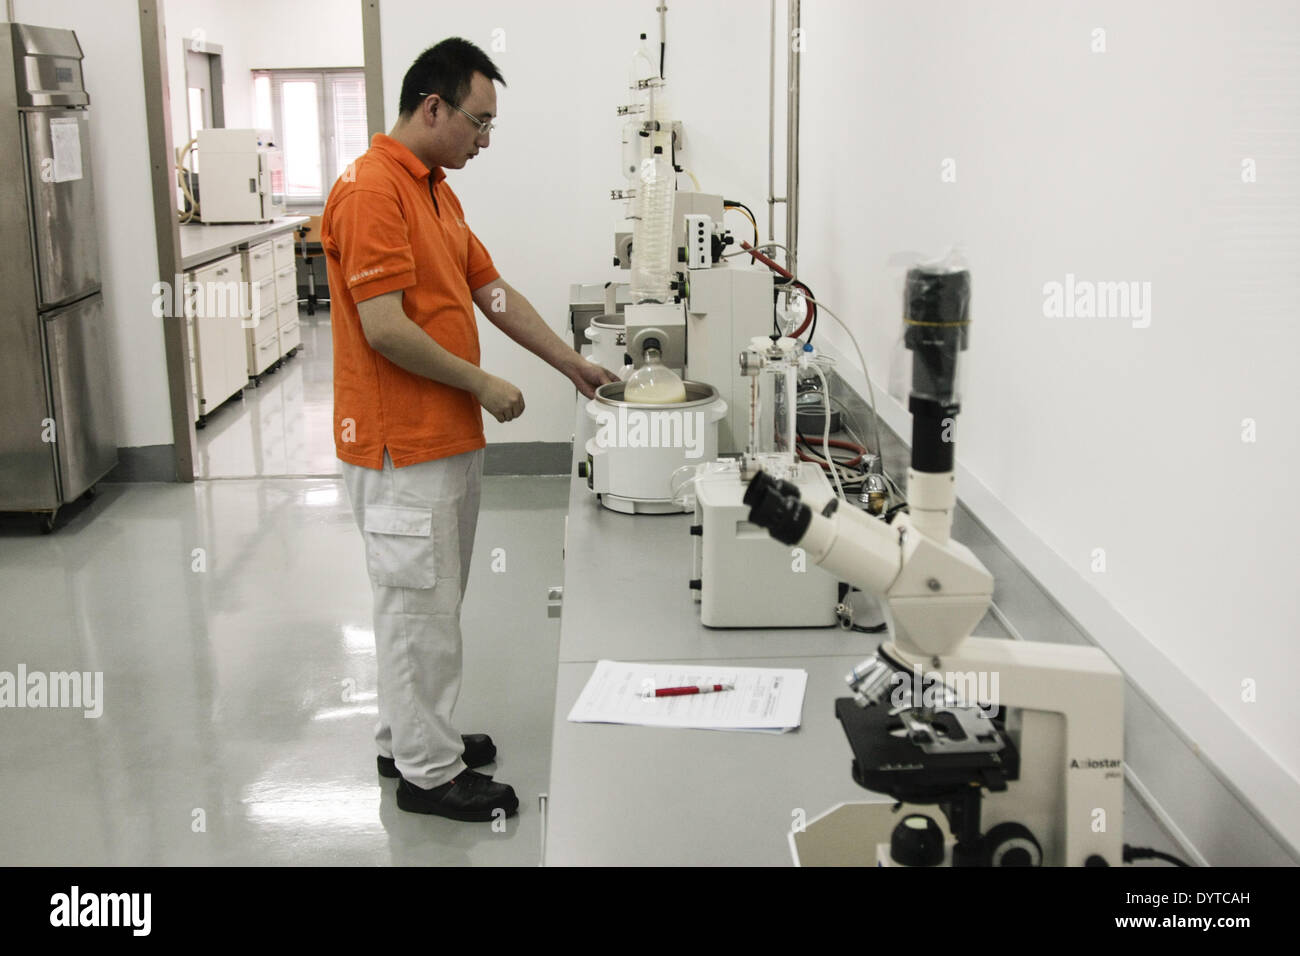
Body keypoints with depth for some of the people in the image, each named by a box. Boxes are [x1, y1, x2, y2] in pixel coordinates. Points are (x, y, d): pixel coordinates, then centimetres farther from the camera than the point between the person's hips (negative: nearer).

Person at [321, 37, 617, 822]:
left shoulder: (437, 190, 13)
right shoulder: (372, 191, -18)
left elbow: (493, 292, 16)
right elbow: (384, 328, -24)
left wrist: (573, 364, 12)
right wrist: (482, 384, -15)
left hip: (451, 436, 10)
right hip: (403, 444, -10)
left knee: (434, 601, 18)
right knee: (419, 606, 1)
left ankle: (410, 735, 33)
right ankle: (428, 771, 13)